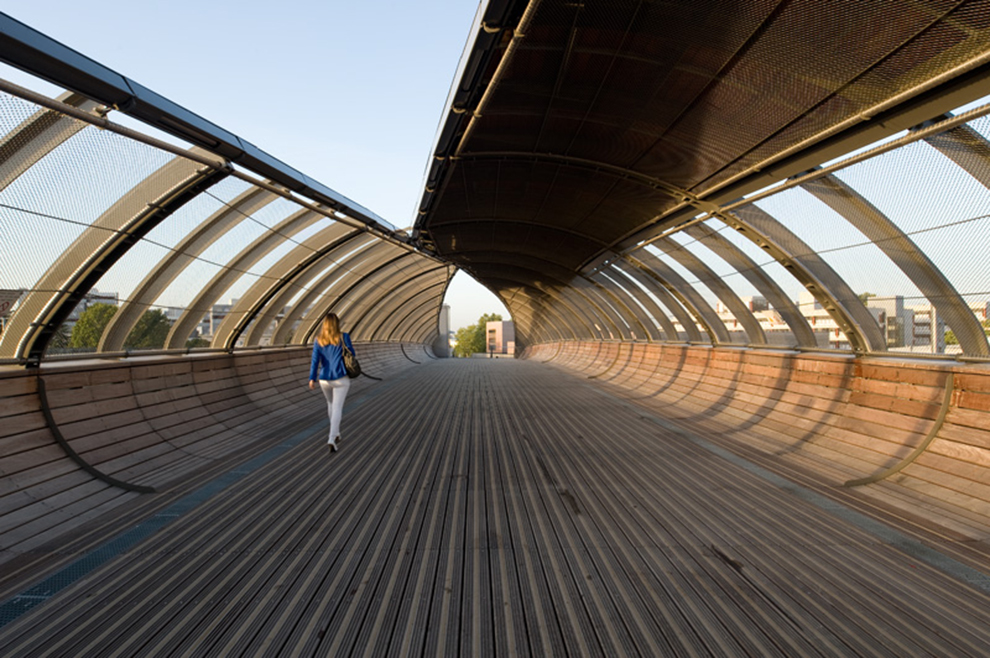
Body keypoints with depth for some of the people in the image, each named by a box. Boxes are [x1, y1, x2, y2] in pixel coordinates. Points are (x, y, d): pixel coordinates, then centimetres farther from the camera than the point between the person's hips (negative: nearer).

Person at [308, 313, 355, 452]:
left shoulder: (318, 341, 1)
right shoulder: (344, 337, -6)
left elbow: (315, 360, -9)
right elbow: (351, 355, 2)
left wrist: (312, 379, -14)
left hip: (324, 379, 3)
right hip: (341, 379, -3)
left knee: (331, 403, 25)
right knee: (337, 408, -3)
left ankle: (336, 433, 34)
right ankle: (331, 439, -19)